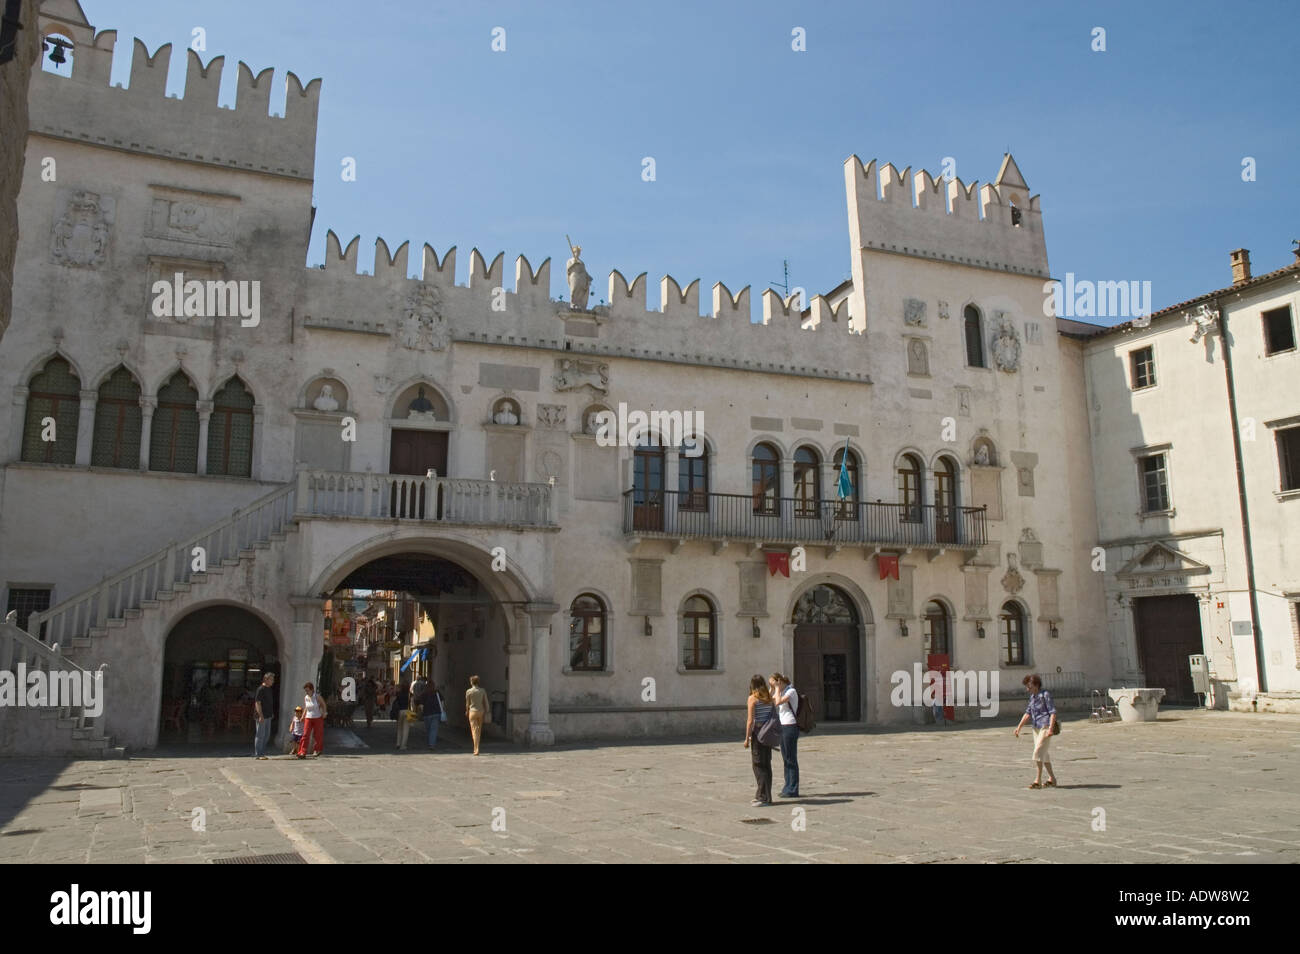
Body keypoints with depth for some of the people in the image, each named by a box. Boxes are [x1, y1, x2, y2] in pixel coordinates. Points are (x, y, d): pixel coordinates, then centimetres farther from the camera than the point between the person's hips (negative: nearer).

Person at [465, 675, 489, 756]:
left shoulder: (468, 691, -6)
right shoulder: (483, 690, 2)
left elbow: (467, 703, 2)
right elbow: (485, 702, 2)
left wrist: (467, 712, 19)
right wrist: (486, 711, 9)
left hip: (473, 711, -3)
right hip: (481, 711, 3)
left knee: (474, 730, -4)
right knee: (479, 730, 16)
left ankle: (476, 749, -15)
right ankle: (476, 748, 25)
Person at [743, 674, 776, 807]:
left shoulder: (753, 698, -9)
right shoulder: (769, 697, 8)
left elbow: (751, 720, -11)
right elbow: (772, 716, 7)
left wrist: (747, 738, -8)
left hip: (757, 732, -6)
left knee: (758, 765, -1)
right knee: (766, 764, 12)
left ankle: (764, 797, -3)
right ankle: (762, 795, 20)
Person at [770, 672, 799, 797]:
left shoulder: (791, 691, -11)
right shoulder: (780, 692, 15)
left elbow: (778, 702, -24)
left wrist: (777, 688, -13)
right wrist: (772, 689, 6)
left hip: (790, 726, -9)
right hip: (782, 726, 9)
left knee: (791, 759, -4)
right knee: (786, 759, 13)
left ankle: (792, 790, 0)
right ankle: (788, 788, 20)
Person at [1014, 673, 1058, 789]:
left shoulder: (1045, 695, -11)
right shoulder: (1032, 697, 12)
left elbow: (1053, 712, -14)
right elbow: (1027, 713, 13)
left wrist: (1050, 729, -21)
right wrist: (1019, 727, 7)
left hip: (1045, 727, -8)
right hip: (1036, 727, 8)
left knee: (1038, 752, -13)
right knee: (1044, 754, 12)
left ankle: (1038, 780, -9)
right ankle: (1052, 779, 23)